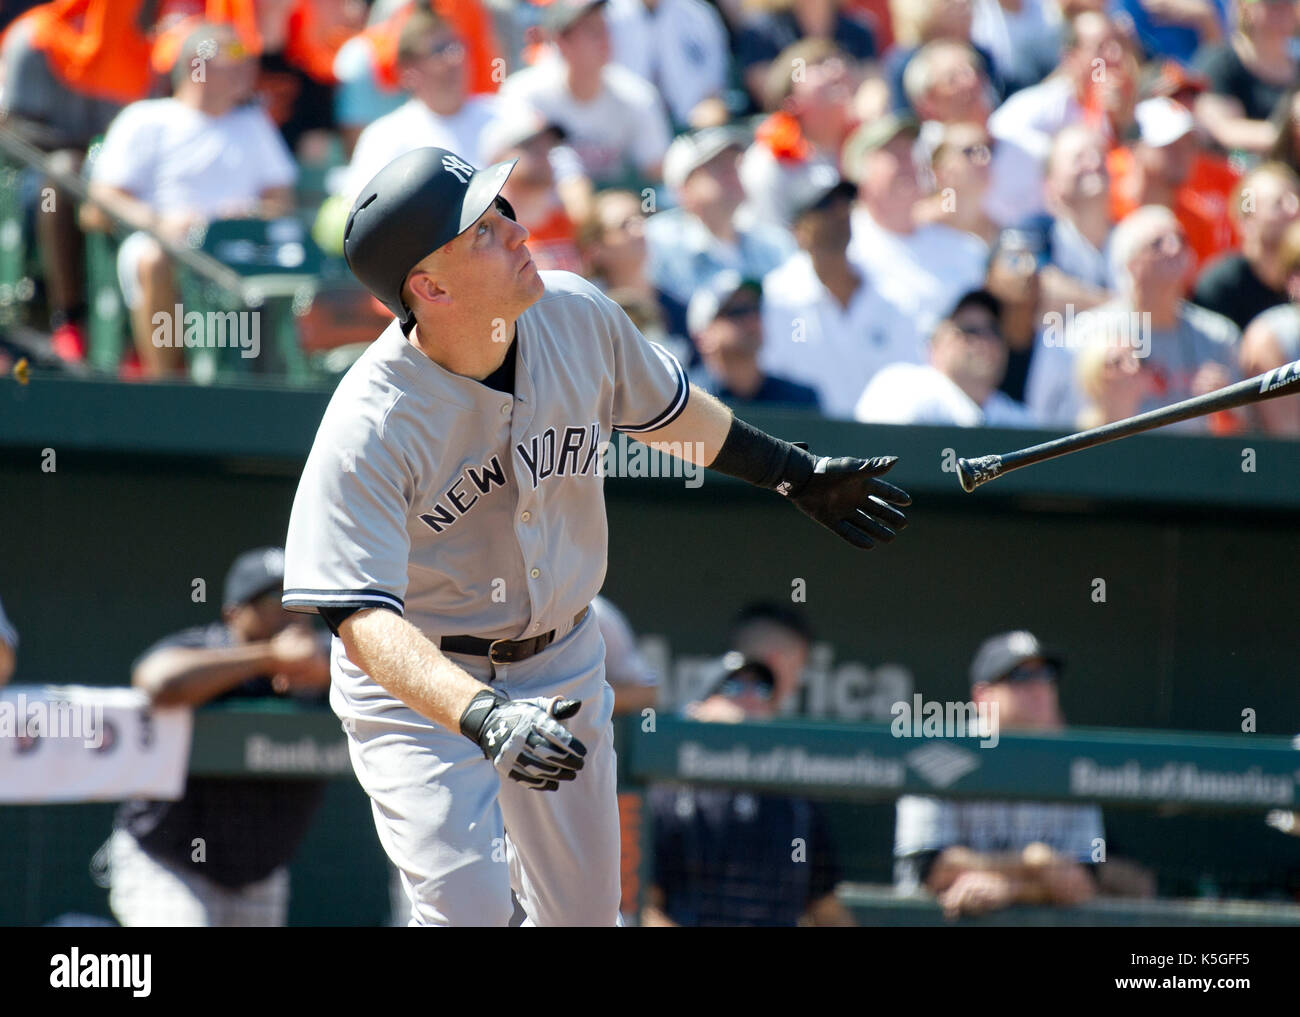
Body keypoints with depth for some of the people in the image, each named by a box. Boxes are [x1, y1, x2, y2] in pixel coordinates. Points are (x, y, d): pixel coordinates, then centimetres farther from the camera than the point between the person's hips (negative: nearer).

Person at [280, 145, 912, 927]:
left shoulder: (577, 318, -13)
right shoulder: (371, 427, -30)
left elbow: (660, 407, 10)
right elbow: (362, 617, -36)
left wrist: (797, 474, 20)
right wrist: (482, 716, -51)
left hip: (562, 667, 6)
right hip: (421, 685, -6)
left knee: (585, 912, 13)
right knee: (469, 907, -20)